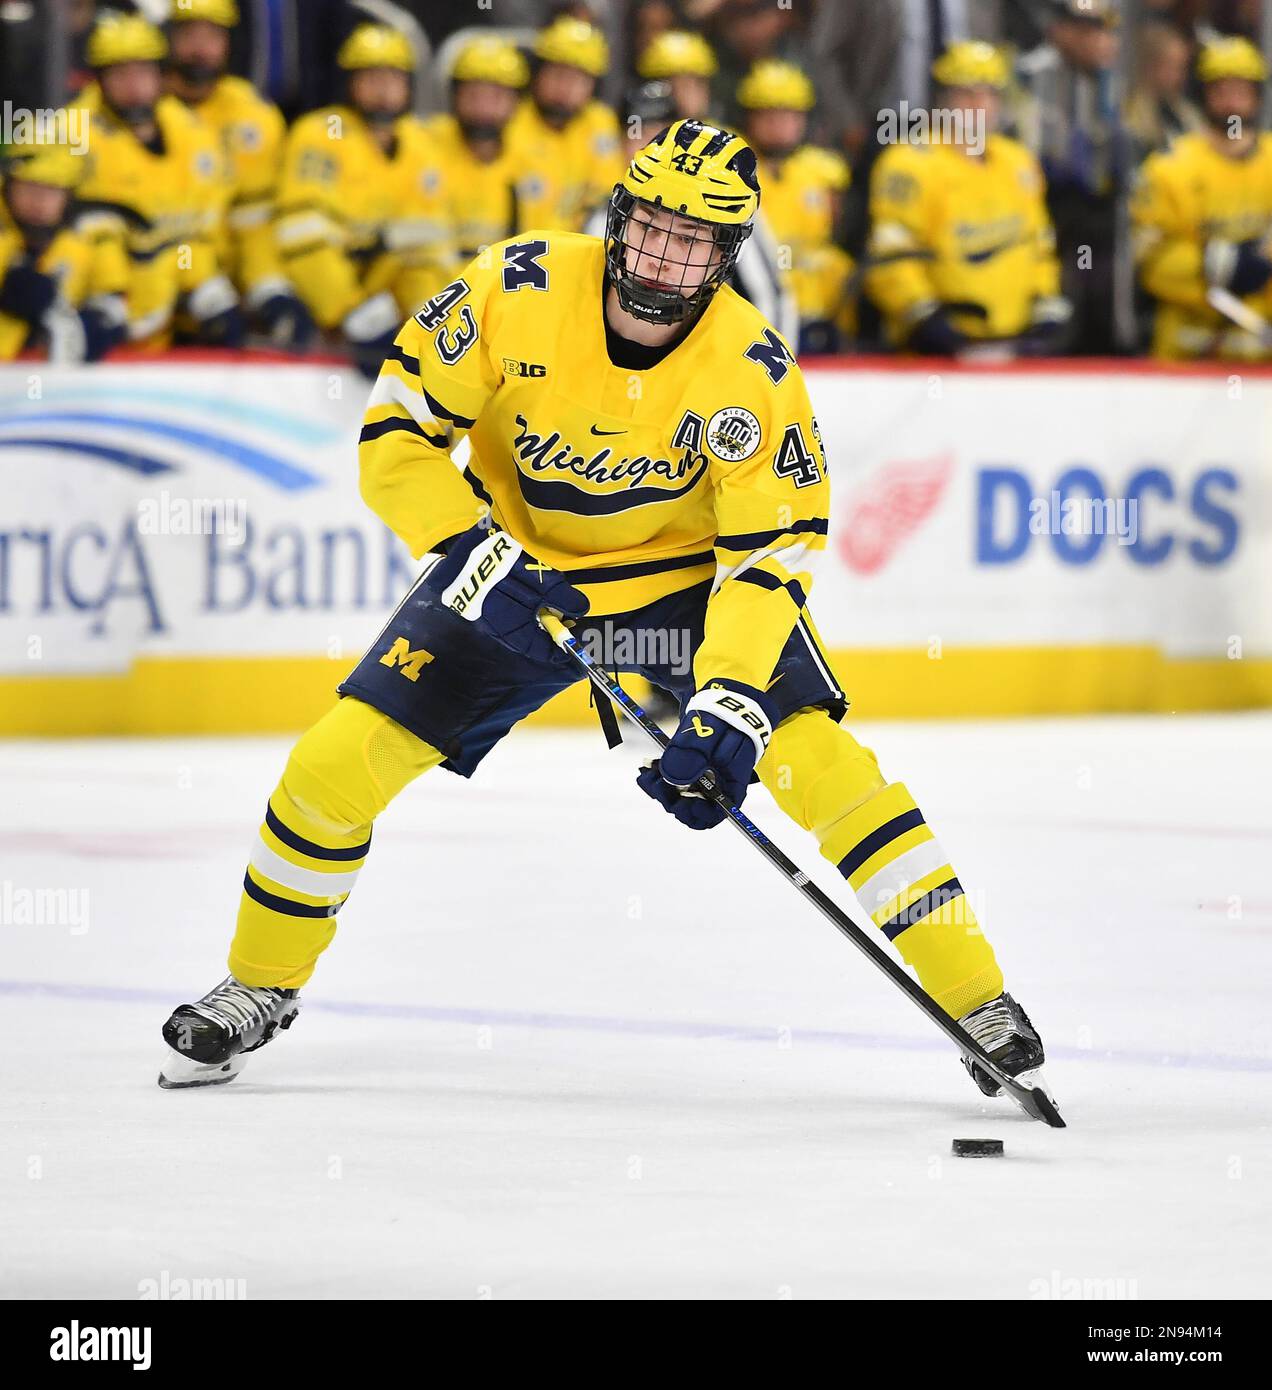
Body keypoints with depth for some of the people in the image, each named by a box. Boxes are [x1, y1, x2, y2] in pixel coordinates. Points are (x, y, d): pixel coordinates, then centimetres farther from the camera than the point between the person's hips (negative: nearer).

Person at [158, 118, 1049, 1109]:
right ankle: (261, 986, 15)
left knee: (815, 757, -21)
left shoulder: (754, 373, -24)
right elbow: (396, 428, -14)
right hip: (514, 563, 1)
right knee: (341, 759, -9)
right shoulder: (521, 292, -22)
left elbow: (770, 553, -23)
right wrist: (473, 552, -25)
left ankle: (975, 996, -9)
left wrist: (727, 711, -35)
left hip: (686, 573, -1)